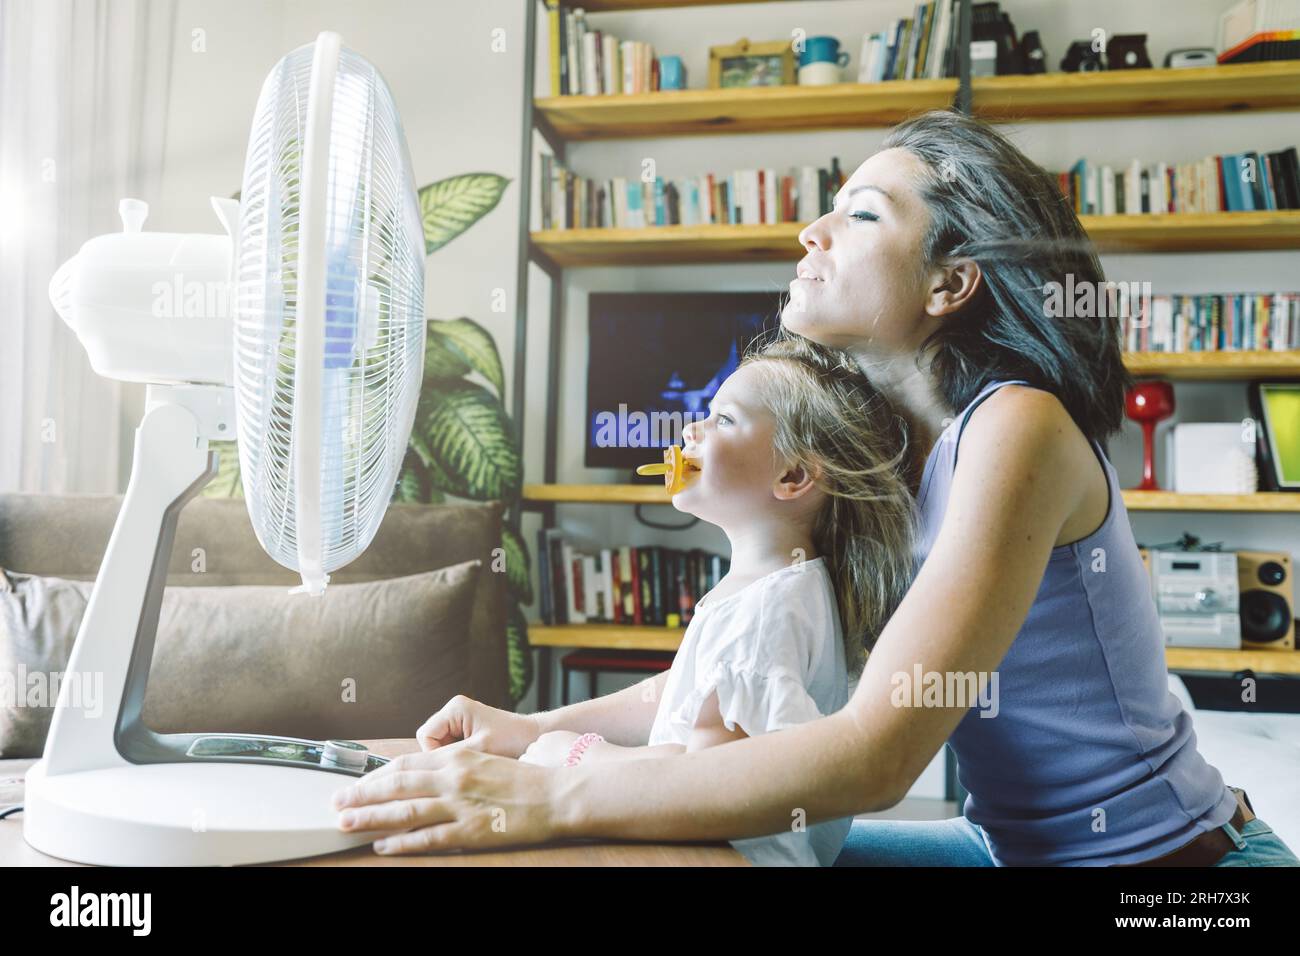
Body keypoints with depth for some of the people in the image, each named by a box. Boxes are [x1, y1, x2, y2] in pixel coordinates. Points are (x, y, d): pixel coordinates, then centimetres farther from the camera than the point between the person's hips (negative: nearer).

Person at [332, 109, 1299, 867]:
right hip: (1017, 840, 6)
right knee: (730, 851, 8)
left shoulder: (1015, 428, -24)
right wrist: (538, 730, -4)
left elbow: (876, 755, -30)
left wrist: (546, 800, -32)